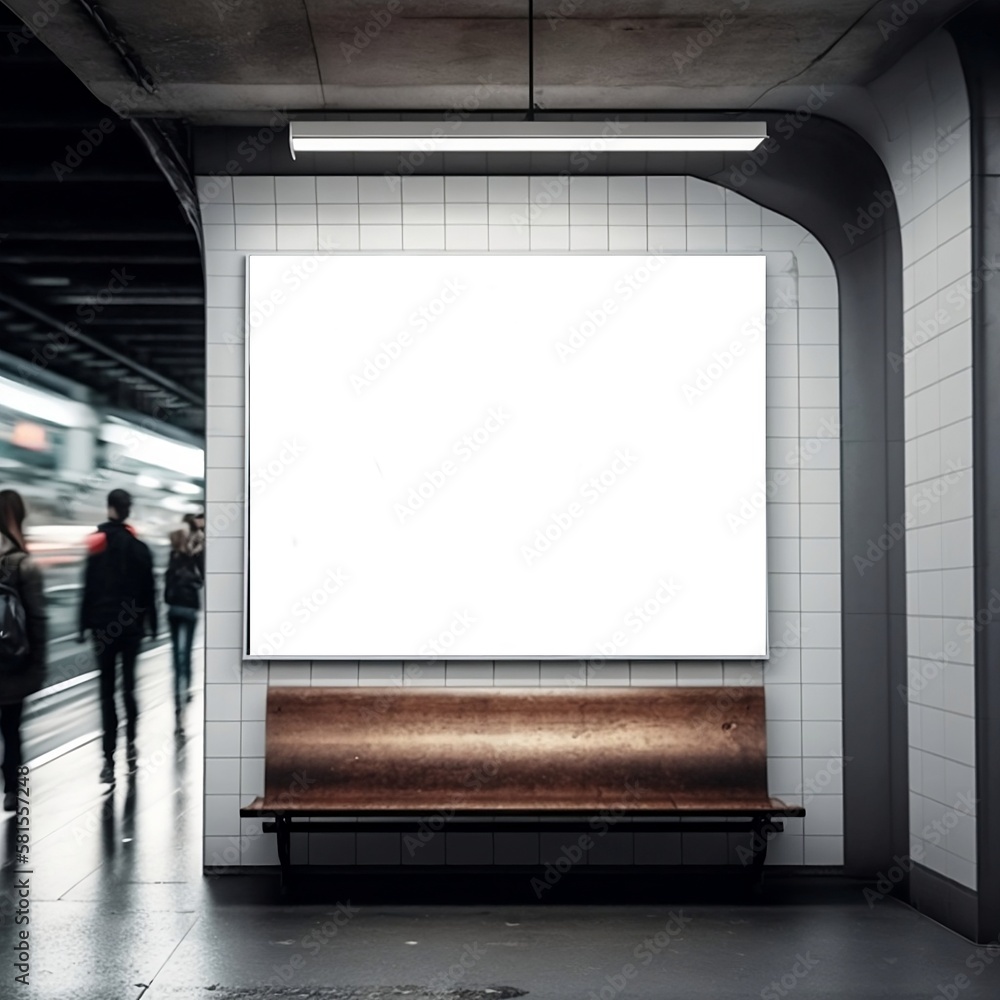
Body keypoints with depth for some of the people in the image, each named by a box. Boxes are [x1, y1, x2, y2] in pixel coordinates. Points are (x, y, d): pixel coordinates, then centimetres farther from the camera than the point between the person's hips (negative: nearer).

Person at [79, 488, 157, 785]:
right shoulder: (140, 547, 2)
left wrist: (84, 625, -1)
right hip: (132, 625, 2)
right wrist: (151, 622, 13)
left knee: (107, 692, -3)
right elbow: (148, 589, 5)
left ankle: (109, 760, -9)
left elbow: (89, 589, -6)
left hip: (104, 625, -2)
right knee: (128, 686, 15)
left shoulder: (98, 544, -5)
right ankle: (130, 746, 11)